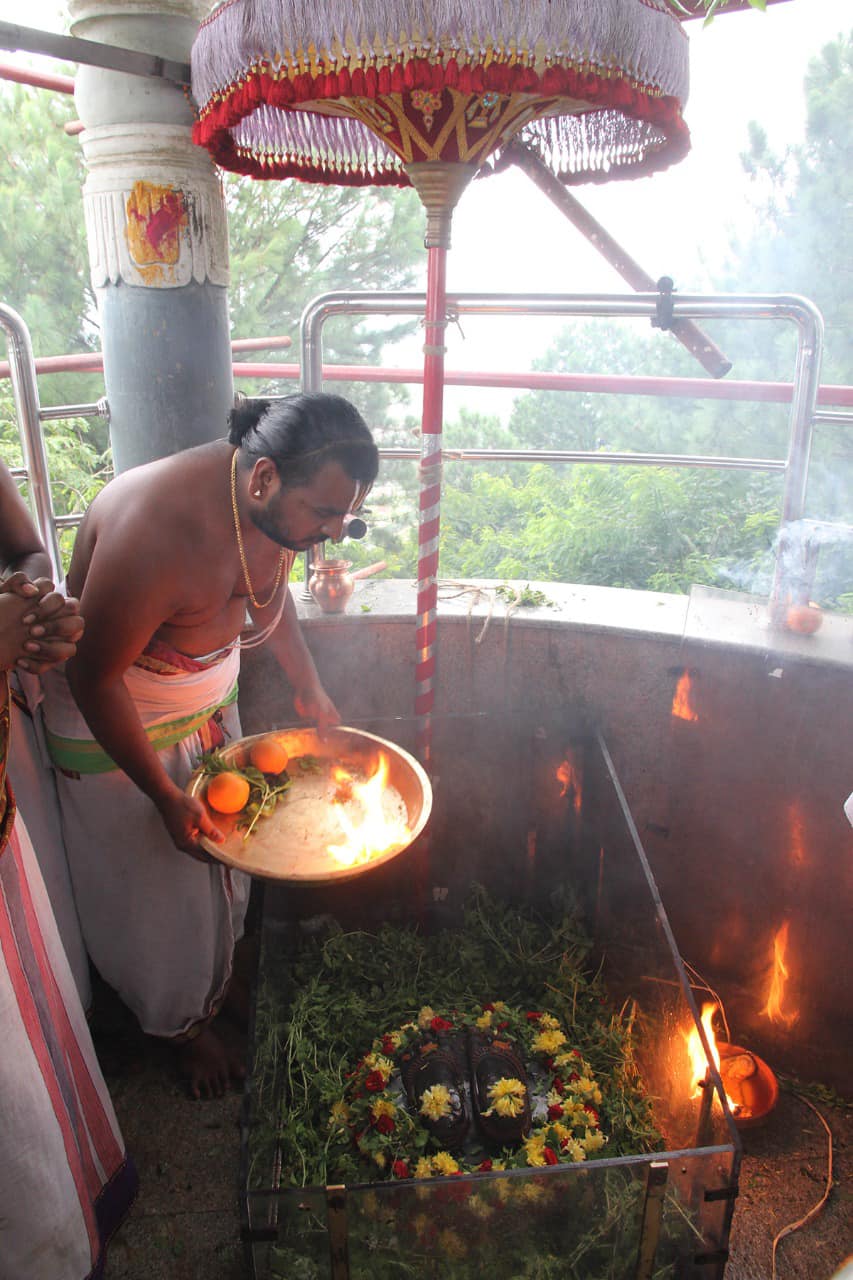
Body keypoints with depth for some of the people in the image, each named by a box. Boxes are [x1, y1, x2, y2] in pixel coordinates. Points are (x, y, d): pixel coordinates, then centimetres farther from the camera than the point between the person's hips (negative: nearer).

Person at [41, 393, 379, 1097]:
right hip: (118, 719, -6)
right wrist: (165, 797, -23)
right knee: (155, 885, 11)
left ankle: (217, 980, 50)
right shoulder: (156, 528, -39)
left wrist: (310, 689, 8)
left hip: (211, 700, 7)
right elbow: (94, 677, -29)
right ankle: (184, 1021, 39)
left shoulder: (279, 500, -15)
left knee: (222, 856, 21)